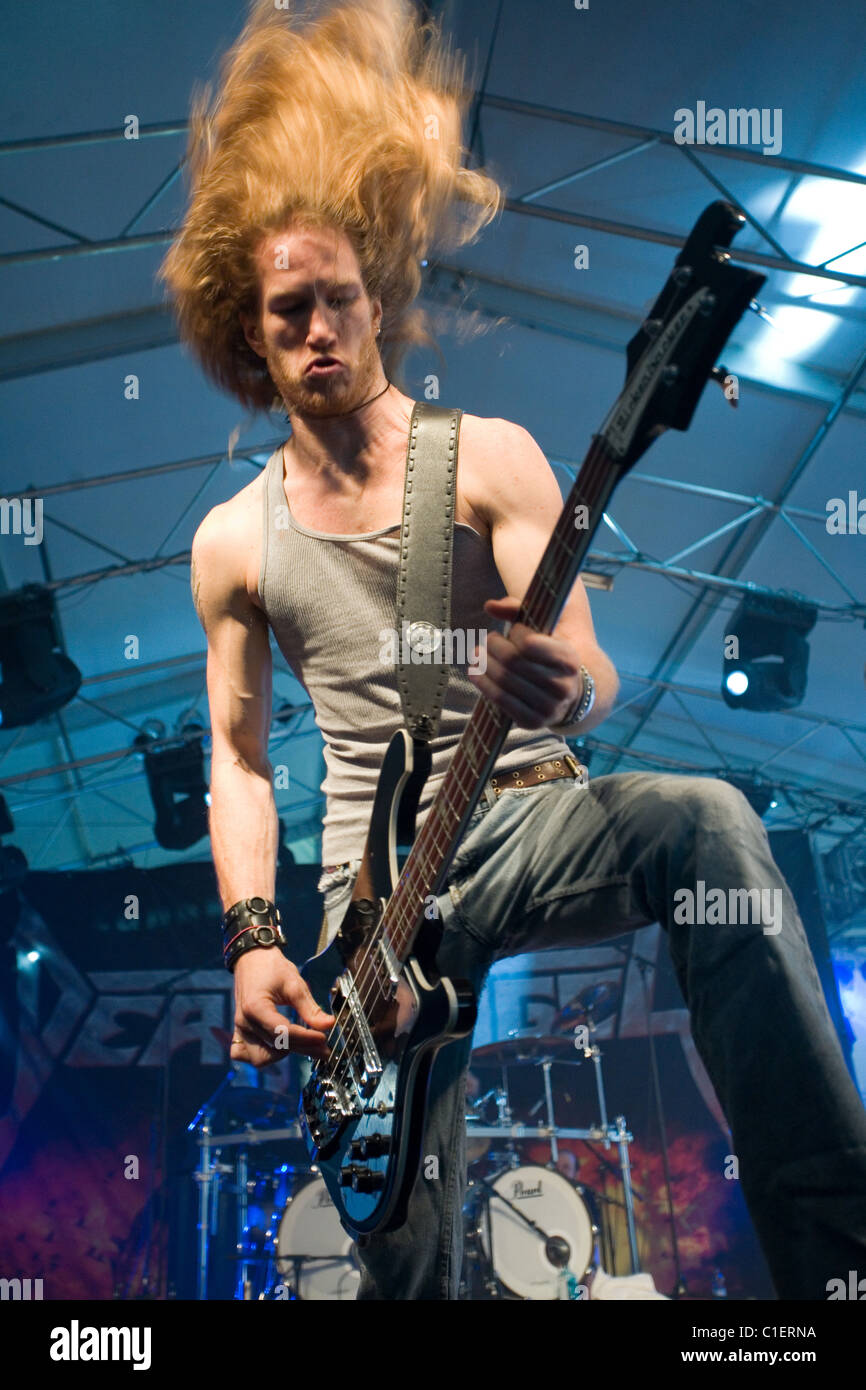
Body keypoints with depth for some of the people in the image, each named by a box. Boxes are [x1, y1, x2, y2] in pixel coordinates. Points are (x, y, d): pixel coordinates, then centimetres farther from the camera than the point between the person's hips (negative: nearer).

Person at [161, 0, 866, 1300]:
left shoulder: (492, 457, 0)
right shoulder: (232, 540, 7)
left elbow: (590, 665, -6)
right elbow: (238, 759, 10)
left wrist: (568, 688, -33)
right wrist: (253, 938, -3)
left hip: (531, 816, -2)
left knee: (708, 823, -37)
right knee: (403, 1254, -1)